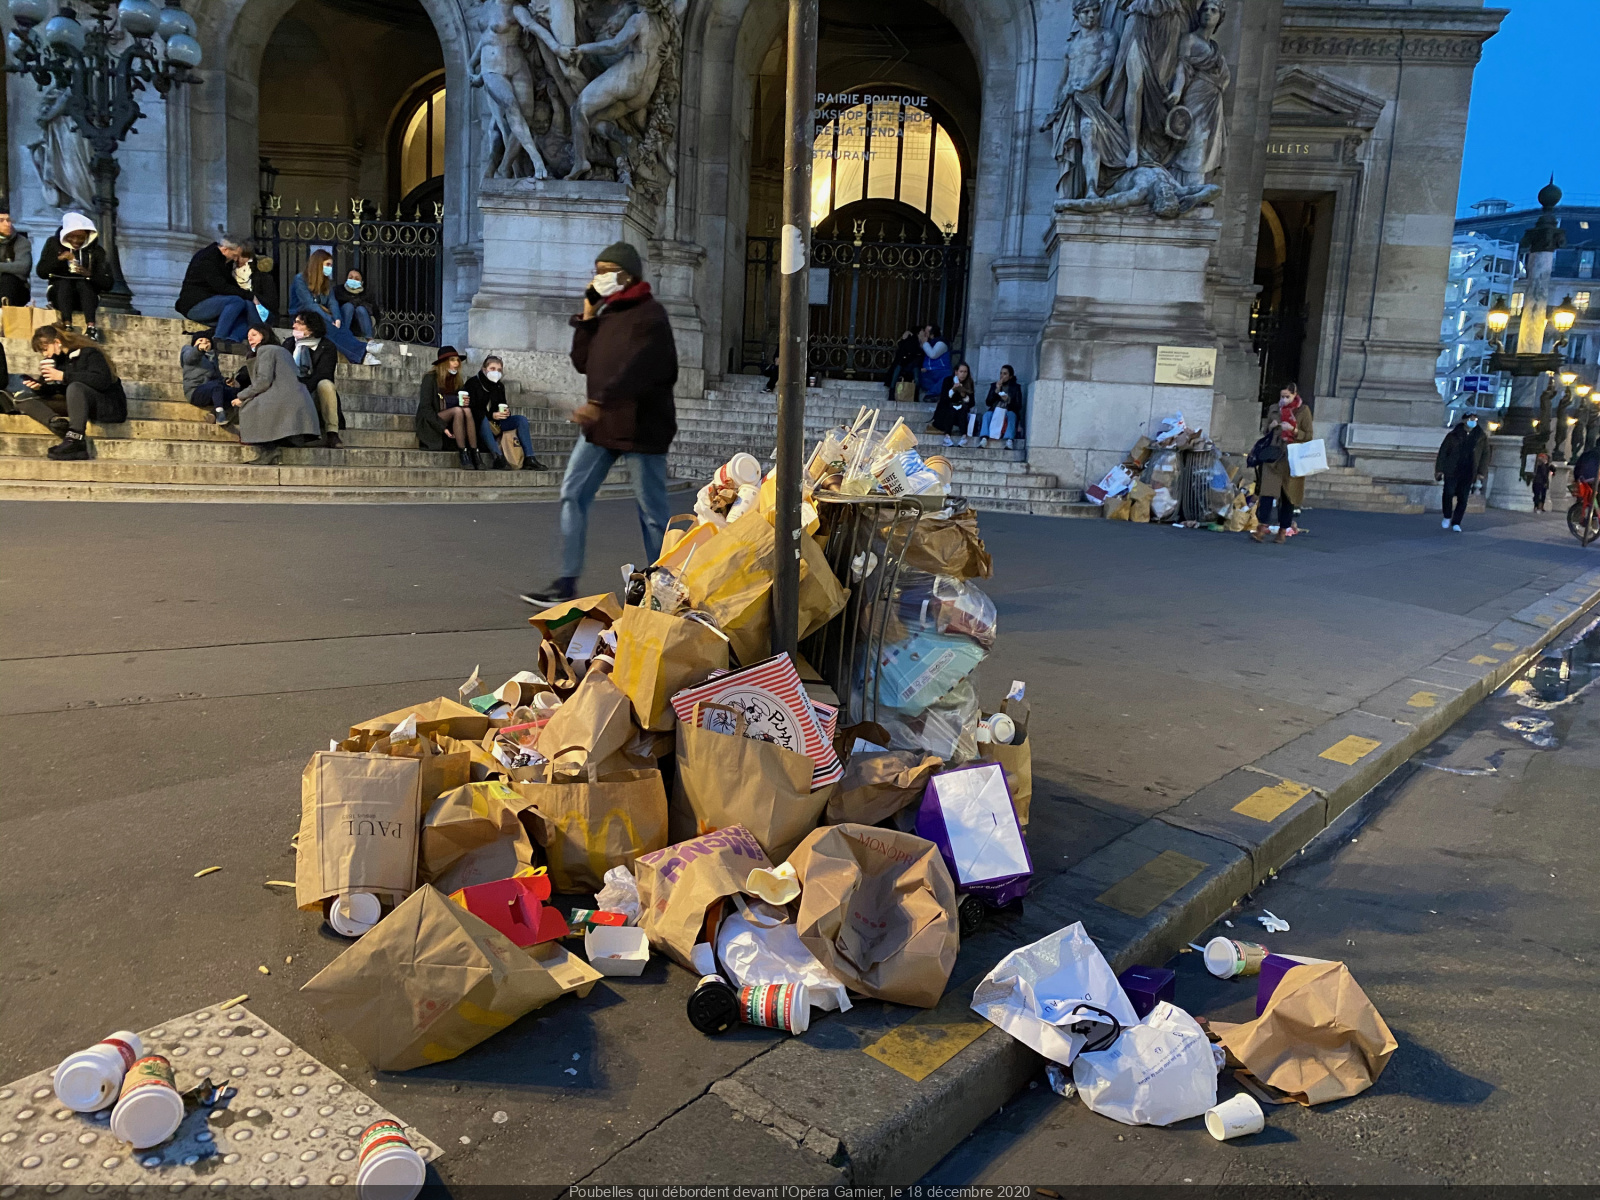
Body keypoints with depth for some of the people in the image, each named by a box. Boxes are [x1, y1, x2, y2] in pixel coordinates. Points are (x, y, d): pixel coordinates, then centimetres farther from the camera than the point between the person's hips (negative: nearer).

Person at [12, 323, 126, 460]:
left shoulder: (88, 353, -10)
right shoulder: (59, 359, 10)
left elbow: (102, 380, -27)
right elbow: (61, 391, 12)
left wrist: (63, 376, -26)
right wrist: (40, 387, -8)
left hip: (109, 406, -8)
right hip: (77, 405, 8)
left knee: (75, 387, -36)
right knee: (23, 398, -4)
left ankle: (75, 442, -43)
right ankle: (59, 424, -33)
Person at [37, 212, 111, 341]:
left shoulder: (96, 250, 1)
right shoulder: (54, 244, 5)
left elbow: (107, 284, -6)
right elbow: (41, 272, -3)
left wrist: (90, 274, -25)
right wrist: (59, 259, -19)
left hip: (87, 296, -1)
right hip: (59, 294, 1)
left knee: (83, 283, -31)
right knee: (64, 282, -30)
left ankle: (91, 327, -50)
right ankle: (67, 326, -49)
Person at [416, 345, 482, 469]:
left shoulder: (457, 381, 13)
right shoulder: (430, 378, -3)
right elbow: (425, 408, -10)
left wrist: (464, 403, -9)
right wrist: (443, 428, -21)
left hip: (451, 425, 5)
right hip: (431, 426, -5)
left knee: (467, 411, -27)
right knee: (457, 411, -31)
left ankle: (475, 457, -36)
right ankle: (463, 457, -39)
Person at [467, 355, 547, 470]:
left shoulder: (499, 386, 15)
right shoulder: (473, 383, -5)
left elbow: (503, 405, 19)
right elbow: (471, 408, -15)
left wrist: (506, 412, -8)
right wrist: (491, 415, -29)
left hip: (495, 422, 7)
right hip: (477, 423, -7)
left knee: (521, 419, -11)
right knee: (484, 419, -41)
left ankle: (529, 459, -22)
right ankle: (498, 458, -51)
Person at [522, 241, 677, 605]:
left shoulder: (649, 315, -10)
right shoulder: (605, 314, 16)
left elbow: (635, 368, -23)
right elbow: (582, 363, 15)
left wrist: (598, 403, -32)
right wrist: (586, 318, 6)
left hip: (641, 425, -8)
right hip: (601, 424, 8)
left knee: (652, 507, 0)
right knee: (573, 495, 3)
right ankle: (567, 583, 7)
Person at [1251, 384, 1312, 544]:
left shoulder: (1304, 411, 1)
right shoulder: (1275, 410, 11)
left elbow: (1308, 436, -2)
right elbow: (1265, 433, 20)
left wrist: (1293, 430, -18)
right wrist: (1270, 427, -2)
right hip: (1273, 457, 2)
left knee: (1288, 495, 4)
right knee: (1268, 490, -12)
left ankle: (1283, 531, 12)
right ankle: (1262, 529, -18)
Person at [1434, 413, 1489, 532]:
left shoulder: (1481, 437, 7)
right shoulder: (1453, 435, 2)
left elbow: (1485, 455, 8)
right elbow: (1443, 452, 3)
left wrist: (1481, 472, 0)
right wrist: (1440, 469, -2)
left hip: (1468, 474, 1)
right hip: (1451, 471, -1)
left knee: (1463, 498, 1)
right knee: (1449, 493, -10)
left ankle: (1456, 523, 10)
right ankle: (1447, 517, 13)